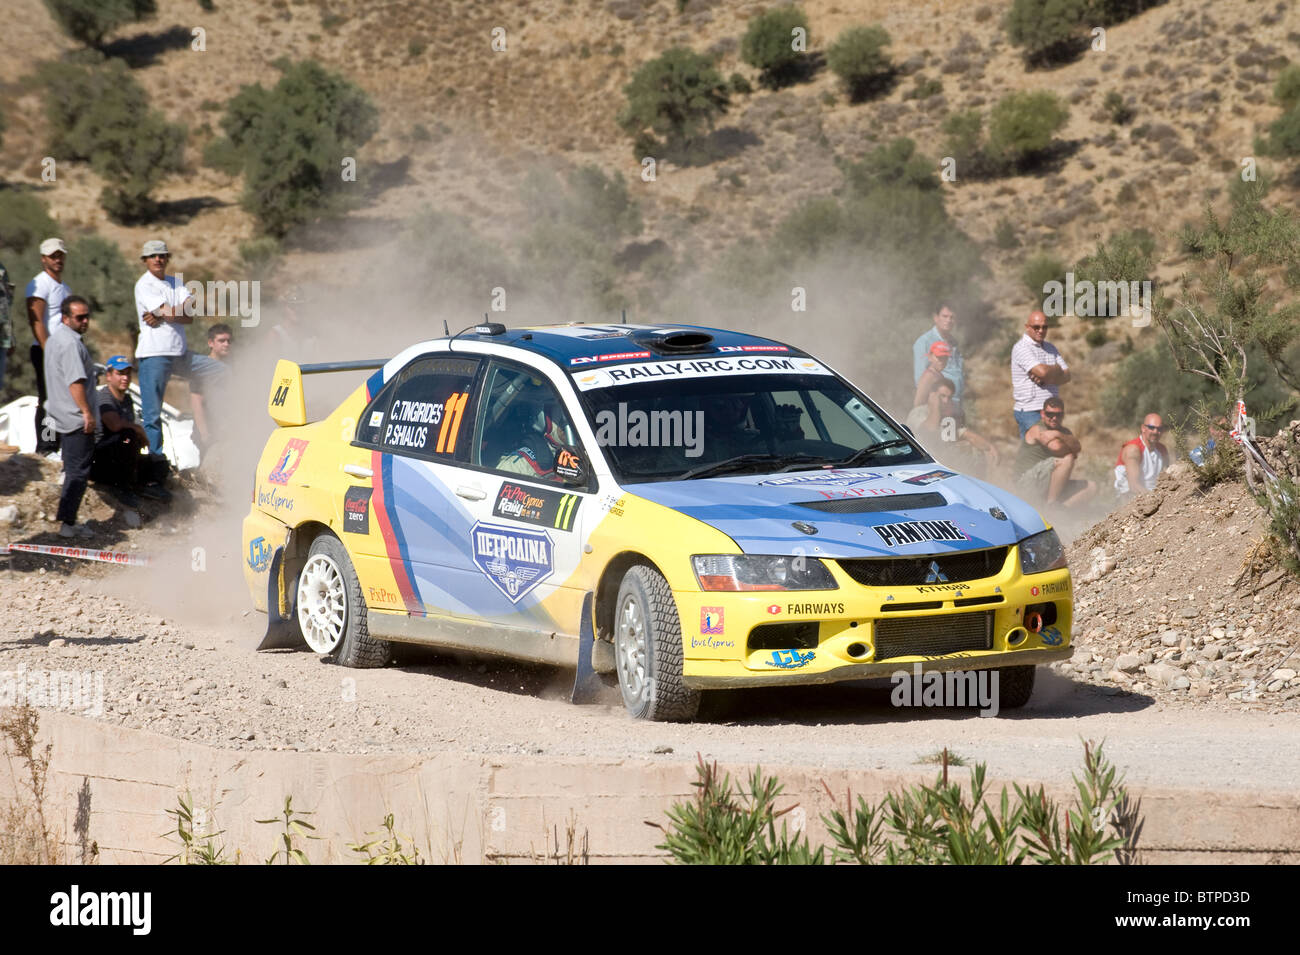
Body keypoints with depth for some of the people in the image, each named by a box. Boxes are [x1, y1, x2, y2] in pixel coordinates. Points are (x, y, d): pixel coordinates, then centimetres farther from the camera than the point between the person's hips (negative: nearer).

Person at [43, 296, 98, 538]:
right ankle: (68, 522, -7)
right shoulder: (70, 343, -20)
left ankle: (68, 520, 26)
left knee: (72, 470, 20)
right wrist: (87, 412, -23)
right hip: (76, 418, -10)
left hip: (62, 416, 10)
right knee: (78, 471, -6)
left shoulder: (55, 337, 15)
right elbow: (75, 382, -25)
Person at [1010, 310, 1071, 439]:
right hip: (1029, 412, -7)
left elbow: (1066, 376, 7)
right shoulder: (1021, 348, -10)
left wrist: (1046, 380, -13)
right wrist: (1057, 369, 0)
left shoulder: (1050, 348, 16)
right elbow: (1042, 371, -24)